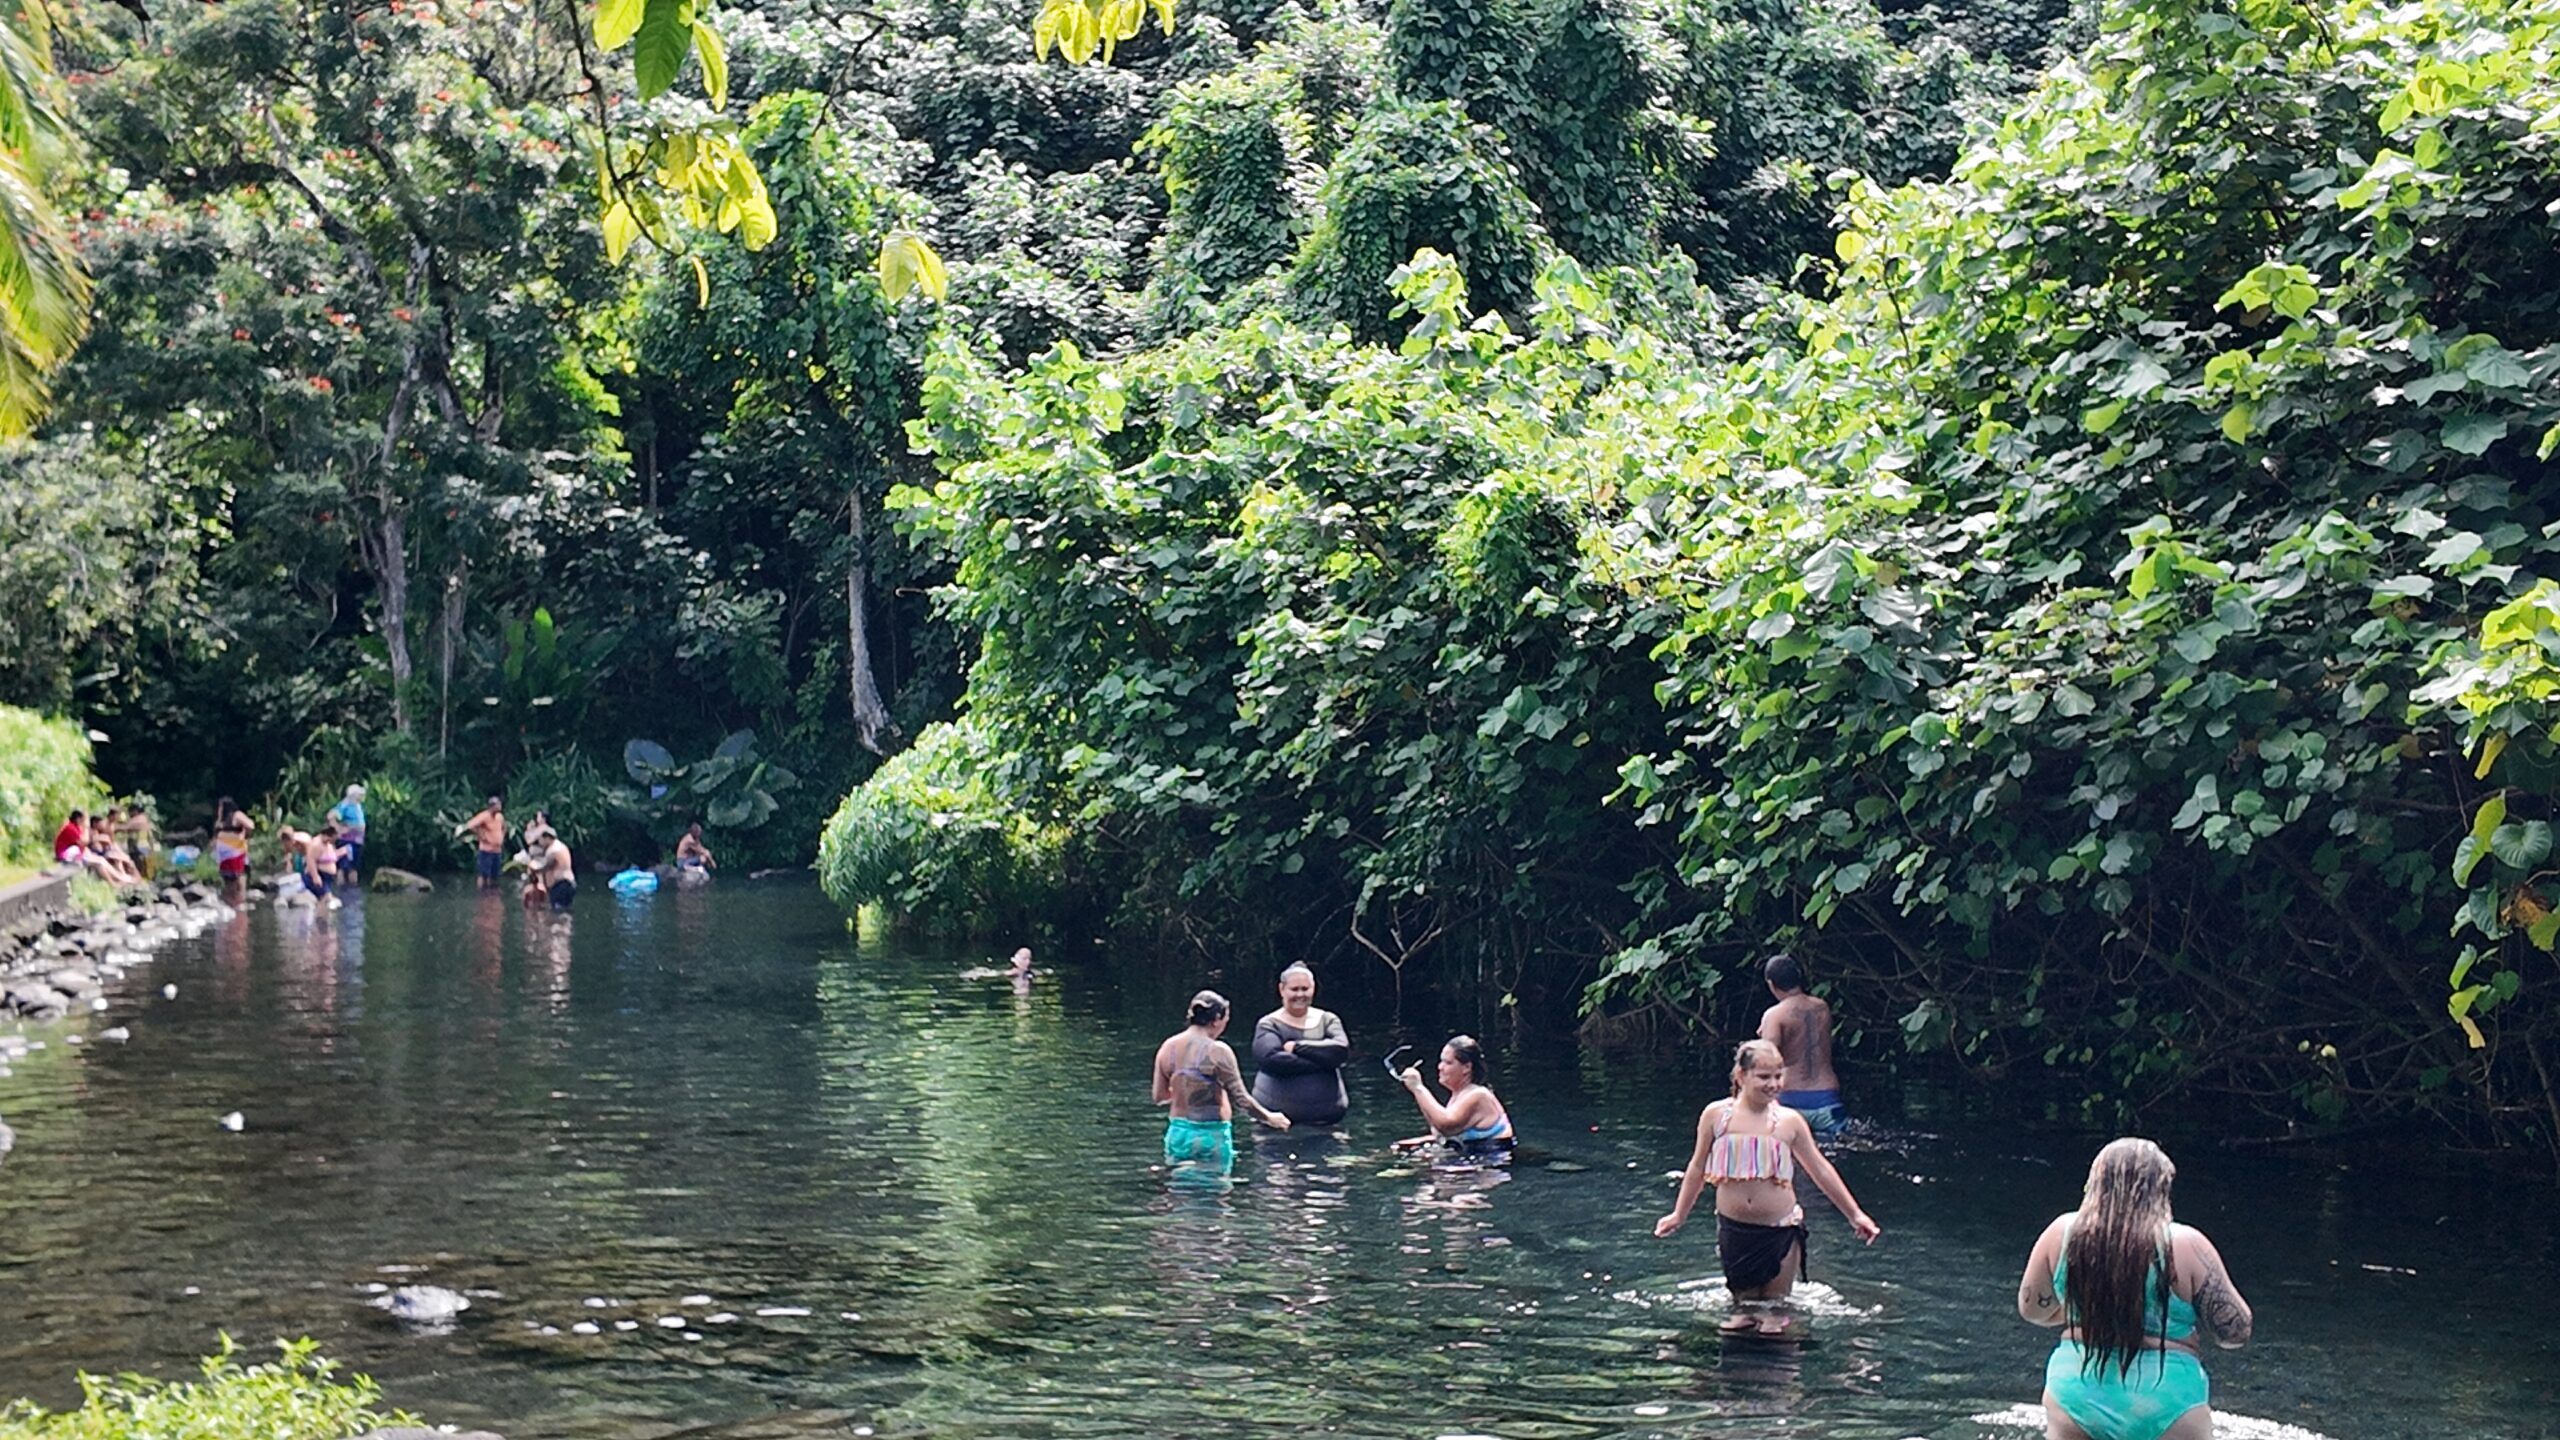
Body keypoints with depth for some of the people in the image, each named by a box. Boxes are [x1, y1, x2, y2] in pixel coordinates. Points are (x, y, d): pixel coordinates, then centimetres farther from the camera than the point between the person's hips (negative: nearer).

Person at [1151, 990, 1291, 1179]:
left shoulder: (1168, 1047, 2)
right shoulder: (1217, 1051, -14)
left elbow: (1159, 1097, 9)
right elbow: (1240, 1098, -11)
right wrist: (1269, 1117, 3)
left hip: (1177, 1133, 5)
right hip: (1211, 1135, -5)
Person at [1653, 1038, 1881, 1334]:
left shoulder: (1788, 1121, -6)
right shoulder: (1716, 1115, -4)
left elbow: (1821, 1171, 4)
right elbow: (1698, 1168, 10)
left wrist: (1855, 1215, 6)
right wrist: (1679, 1215, 16)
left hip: (1780, 1228, -1)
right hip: (1734, 1228, 1)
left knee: (1775, 1303, 7)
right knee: (1743, 1298, 11)